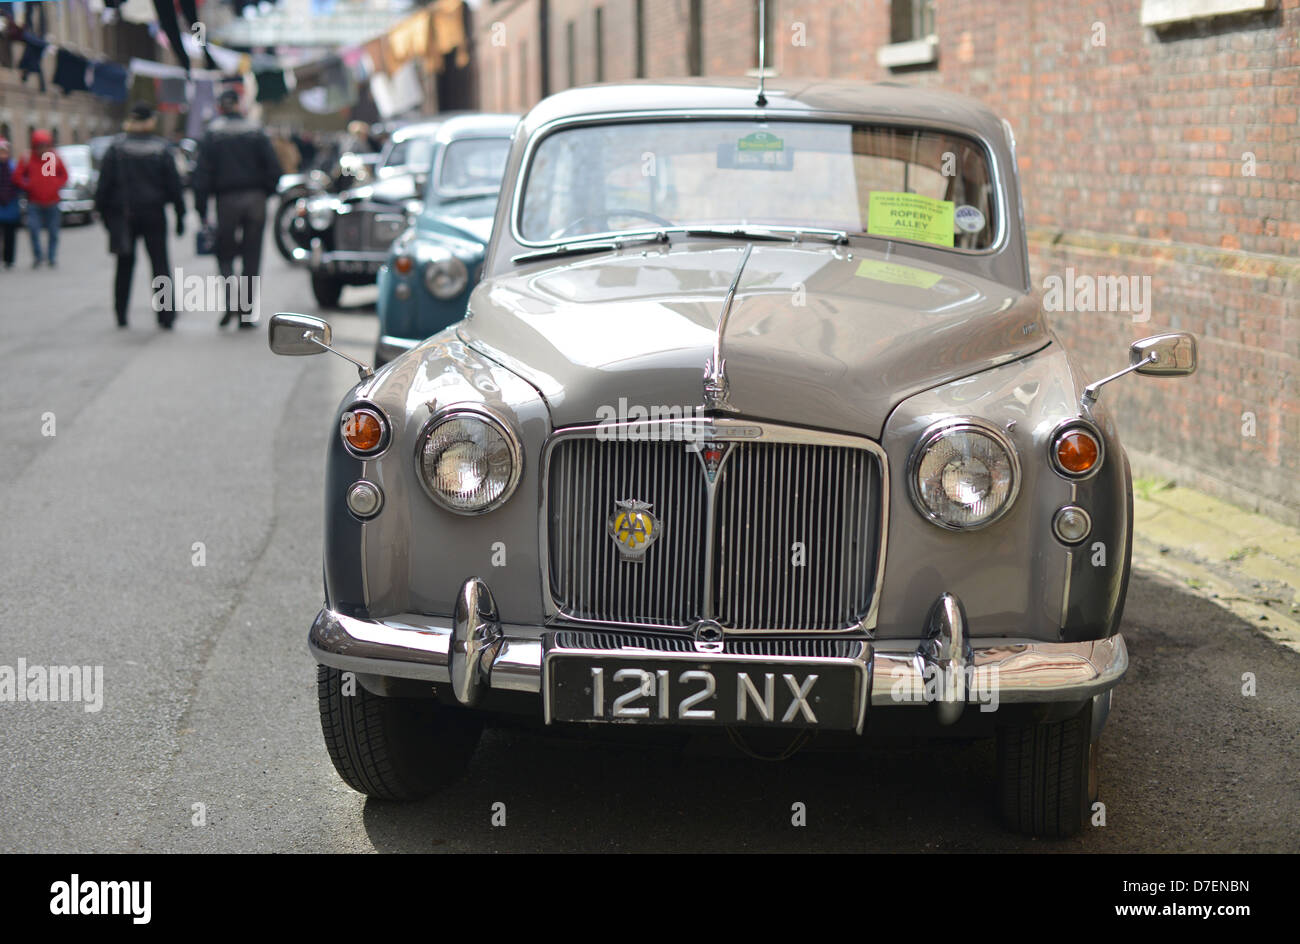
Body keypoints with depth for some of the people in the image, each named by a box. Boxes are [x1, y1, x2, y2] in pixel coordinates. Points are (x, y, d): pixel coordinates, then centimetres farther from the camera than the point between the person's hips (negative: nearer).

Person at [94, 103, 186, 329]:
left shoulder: (116, 147, -3)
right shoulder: (162, 148, -3)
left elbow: (104, 182, -4)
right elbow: (174, 184, -1)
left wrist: (101, 209, 4)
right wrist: (180, 215, 4)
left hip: (122, 214, 1)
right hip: (153, 214, -1)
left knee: (125, 265, 11)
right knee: (160, 264, 4)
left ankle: (121, 315, 12)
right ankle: (166, 314, -3)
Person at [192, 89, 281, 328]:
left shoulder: (211, 134, 1)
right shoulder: (256, 131, 4)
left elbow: (203, 174, -4)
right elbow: (273, 168, 0)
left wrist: (201, 209, -2)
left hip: (227, 200, -1)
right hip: (255, 199, 1)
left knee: (225, 254, 8)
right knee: (252, 257, 6)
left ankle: (231, 302, -16)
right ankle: (246, 312, 4)